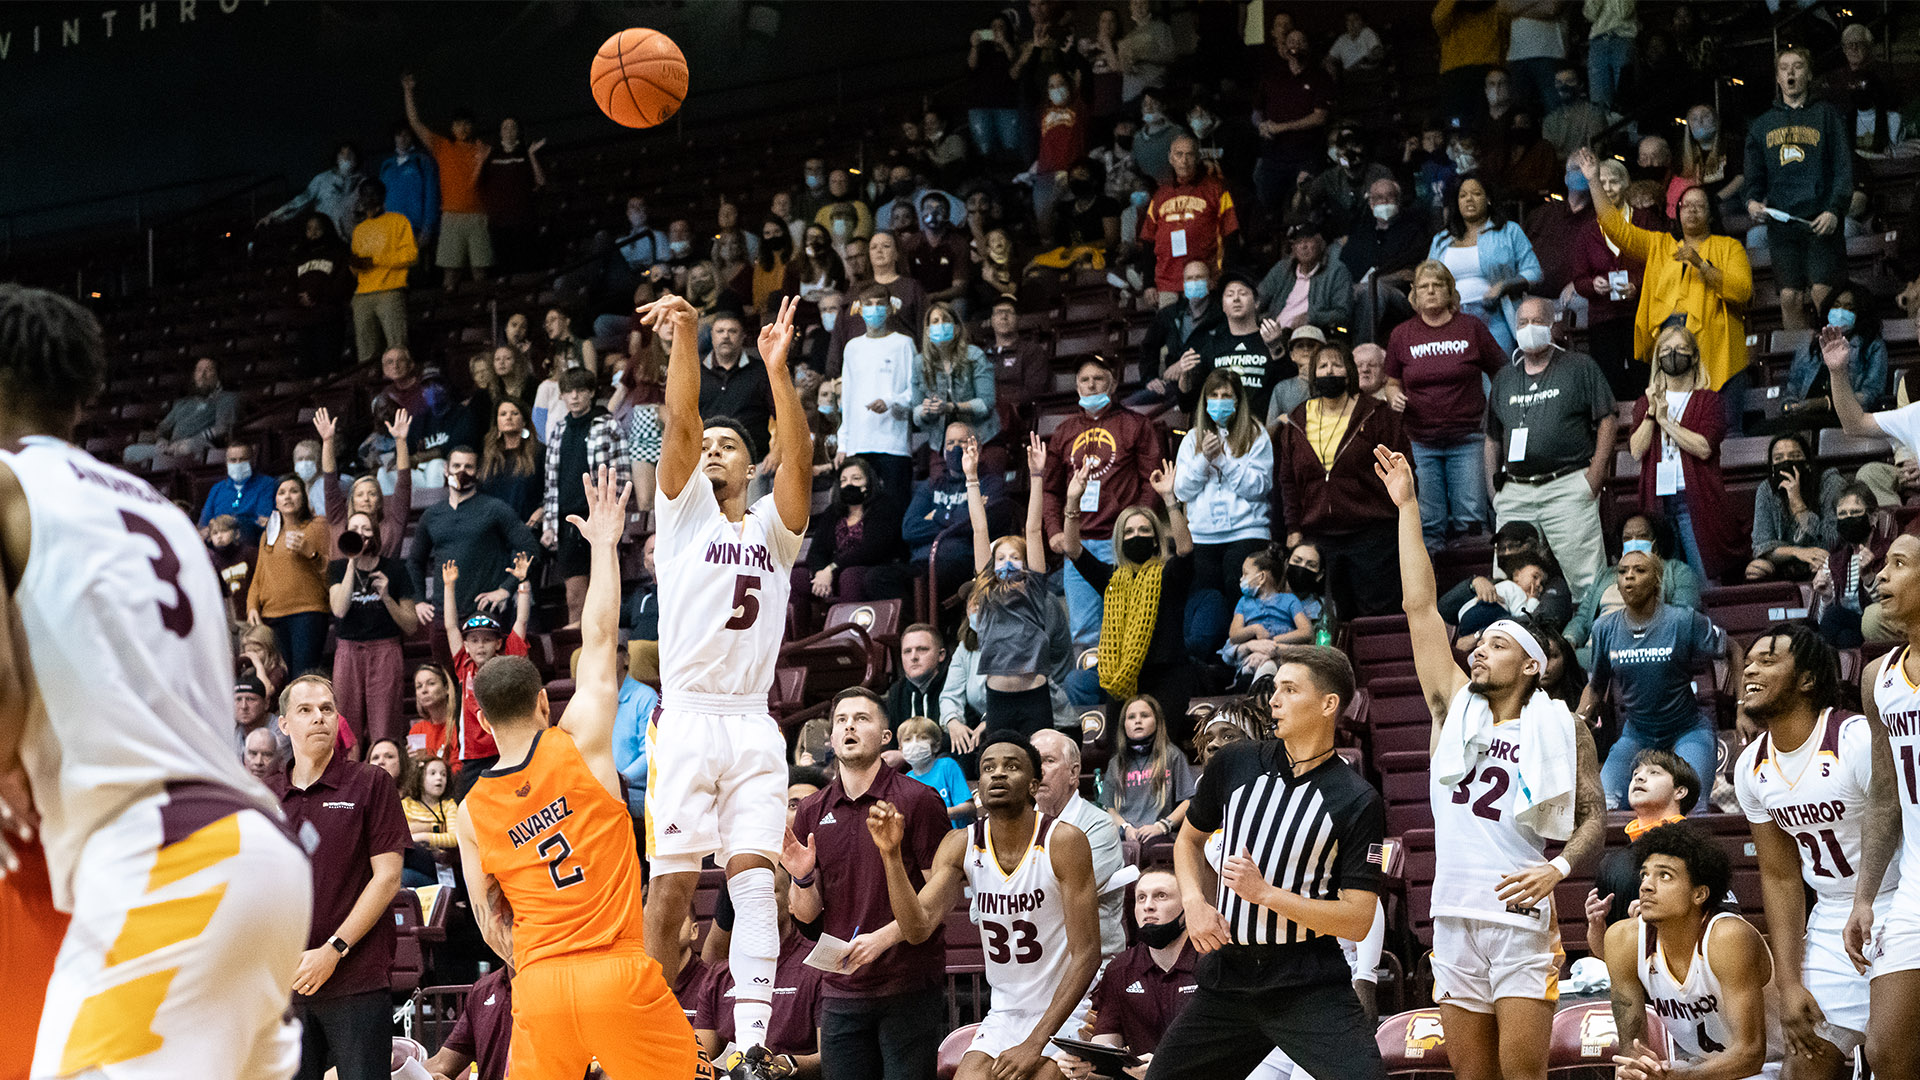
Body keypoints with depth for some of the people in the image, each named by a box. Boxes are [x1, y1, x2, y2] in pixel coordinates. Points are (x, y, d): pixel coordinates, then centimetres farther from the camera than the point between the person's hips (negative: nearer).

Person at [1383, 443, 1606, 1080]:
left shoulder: (1562, 730, 5)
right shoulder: (1454, 709, 13)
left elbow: (1594, 819, 1)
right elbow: (1421, 607, 11)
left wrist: (1558, 867, -20)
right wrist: (1408, 507, 9)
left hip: (1522, 920, -4)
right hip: (1455, 920, 4)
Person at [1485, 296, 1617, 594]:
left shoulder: (1580, 367, 6)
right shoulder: (1504, 378, 19)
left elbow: (1607, 421, 1)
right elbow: (1493, 438, 23)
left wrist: (1596, 474, -9)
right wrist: (1494, 485, 11)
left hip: (1567, 487, -4)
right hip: (1514, 491, 4)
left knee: (1582, 576, -9)